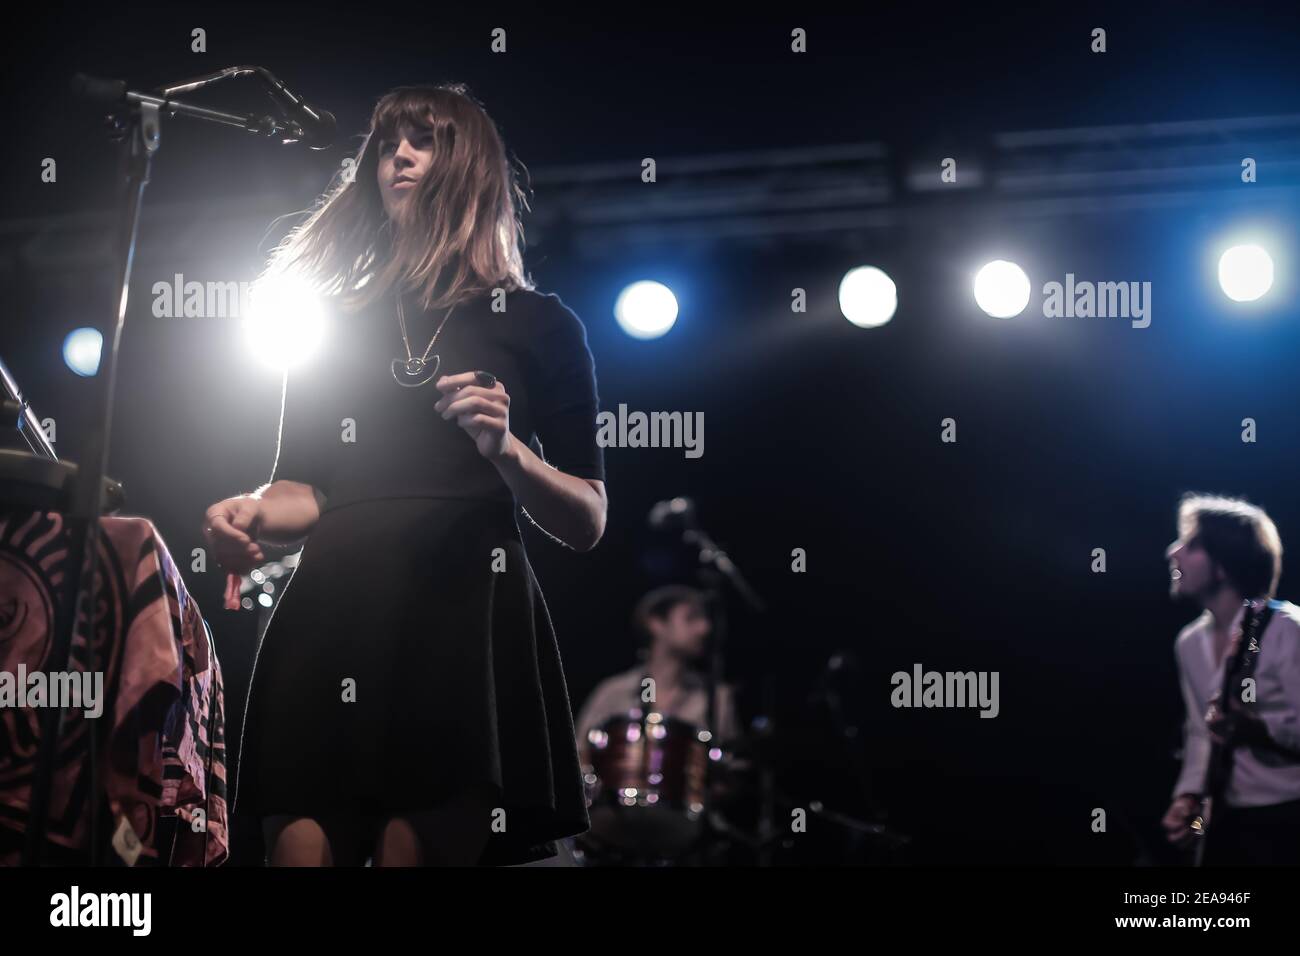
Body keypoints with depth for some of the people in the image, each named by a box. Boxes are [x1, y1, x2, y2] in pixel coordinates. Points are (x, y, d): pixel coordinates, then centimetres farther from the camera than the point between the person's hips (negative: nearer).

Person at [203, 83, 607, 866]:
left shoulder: (537, 325, 10)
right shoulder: (331, 323, 19)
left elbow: (587, 525, 7)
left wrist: (506, 449, -11)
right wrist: (252, 514, -3)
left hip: (467, 627, -2)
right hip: (330, 626, 2)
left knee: (420, 847, -8)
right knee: (304, 846, -9)